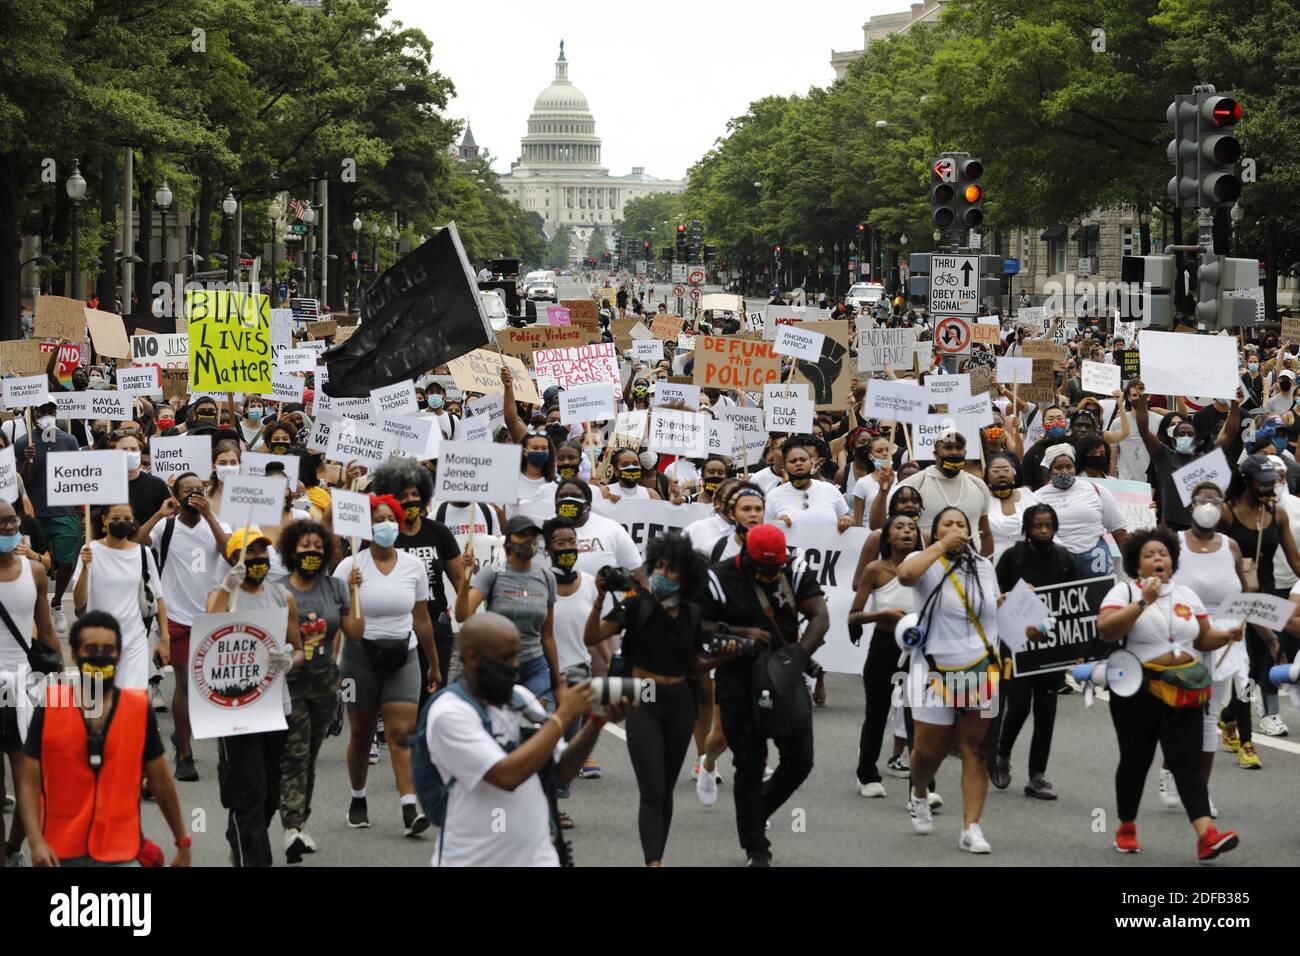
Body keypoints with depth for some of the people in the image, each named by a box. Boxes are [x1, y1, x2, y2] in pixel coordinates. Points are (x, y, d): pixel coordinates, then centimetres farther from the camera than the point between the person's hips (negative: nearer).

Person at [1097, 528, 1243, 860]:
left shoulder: (1186, 595, 13)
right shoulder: (1124, 591, -3)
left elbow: (1203, 638, 18)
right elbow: (1105, 630, -20)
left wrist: (1227, 636, -3)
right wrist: (1144, 601, -25)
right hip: (1138, 692, -3)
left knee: (1188, 762, -9)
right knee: (1135, 761, 9)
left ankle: (1206, 835, -22)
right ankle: (1126, 828, 28)